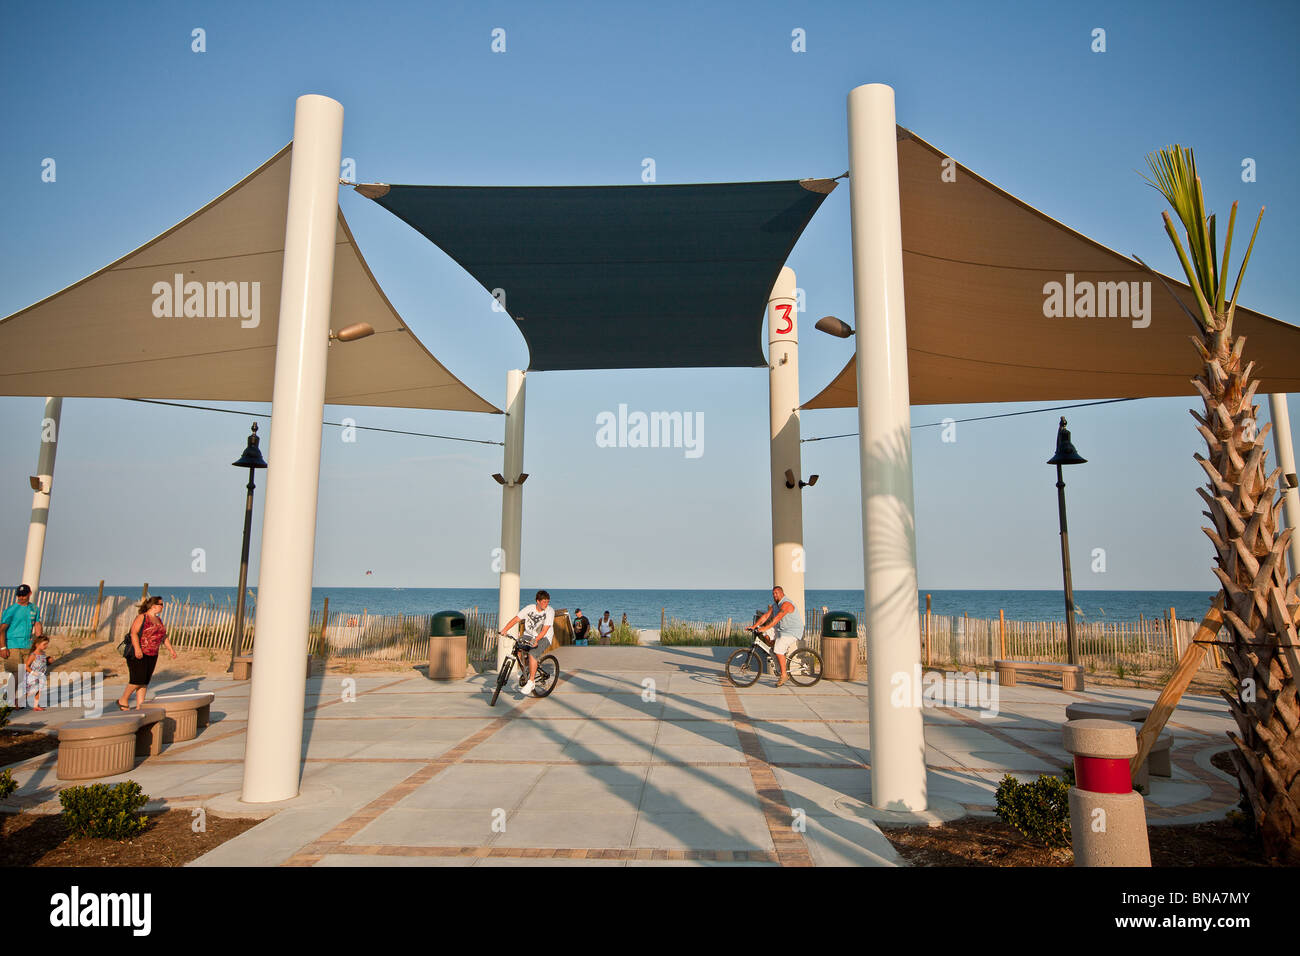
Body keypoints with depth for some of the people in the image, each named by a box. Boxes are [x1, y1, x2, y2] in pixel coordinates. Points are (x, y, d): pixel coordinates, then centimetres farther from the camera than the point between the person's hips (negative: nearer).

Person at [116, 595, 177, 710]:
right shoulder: (141, 617, -8)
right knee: (137, 679, -9)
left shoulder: (158, 620, 16)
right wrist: (137, 649, -29)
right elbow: (134, 633, -18)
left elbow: (164, 636, 22)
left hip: (152, 655, 7)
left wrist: (171, 649, 16)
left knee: (145, 681, 6)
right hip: (138, 654, -7)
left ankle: (139, 706, 9)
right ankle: (123, 700, 12)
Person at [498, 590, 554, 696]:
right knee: (516, 649, -16)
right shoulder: (530, 608, -4)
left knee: (532, 653, -30)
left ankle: (531, 682, -21)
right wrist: (504, 630, -18)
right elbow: (516, 619, -5)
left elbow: (545, 629, -21)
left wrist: (536, 640, -36)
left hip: (543, 638, -5)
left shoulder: (550, 611, -13)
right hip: (529, 635, 5)